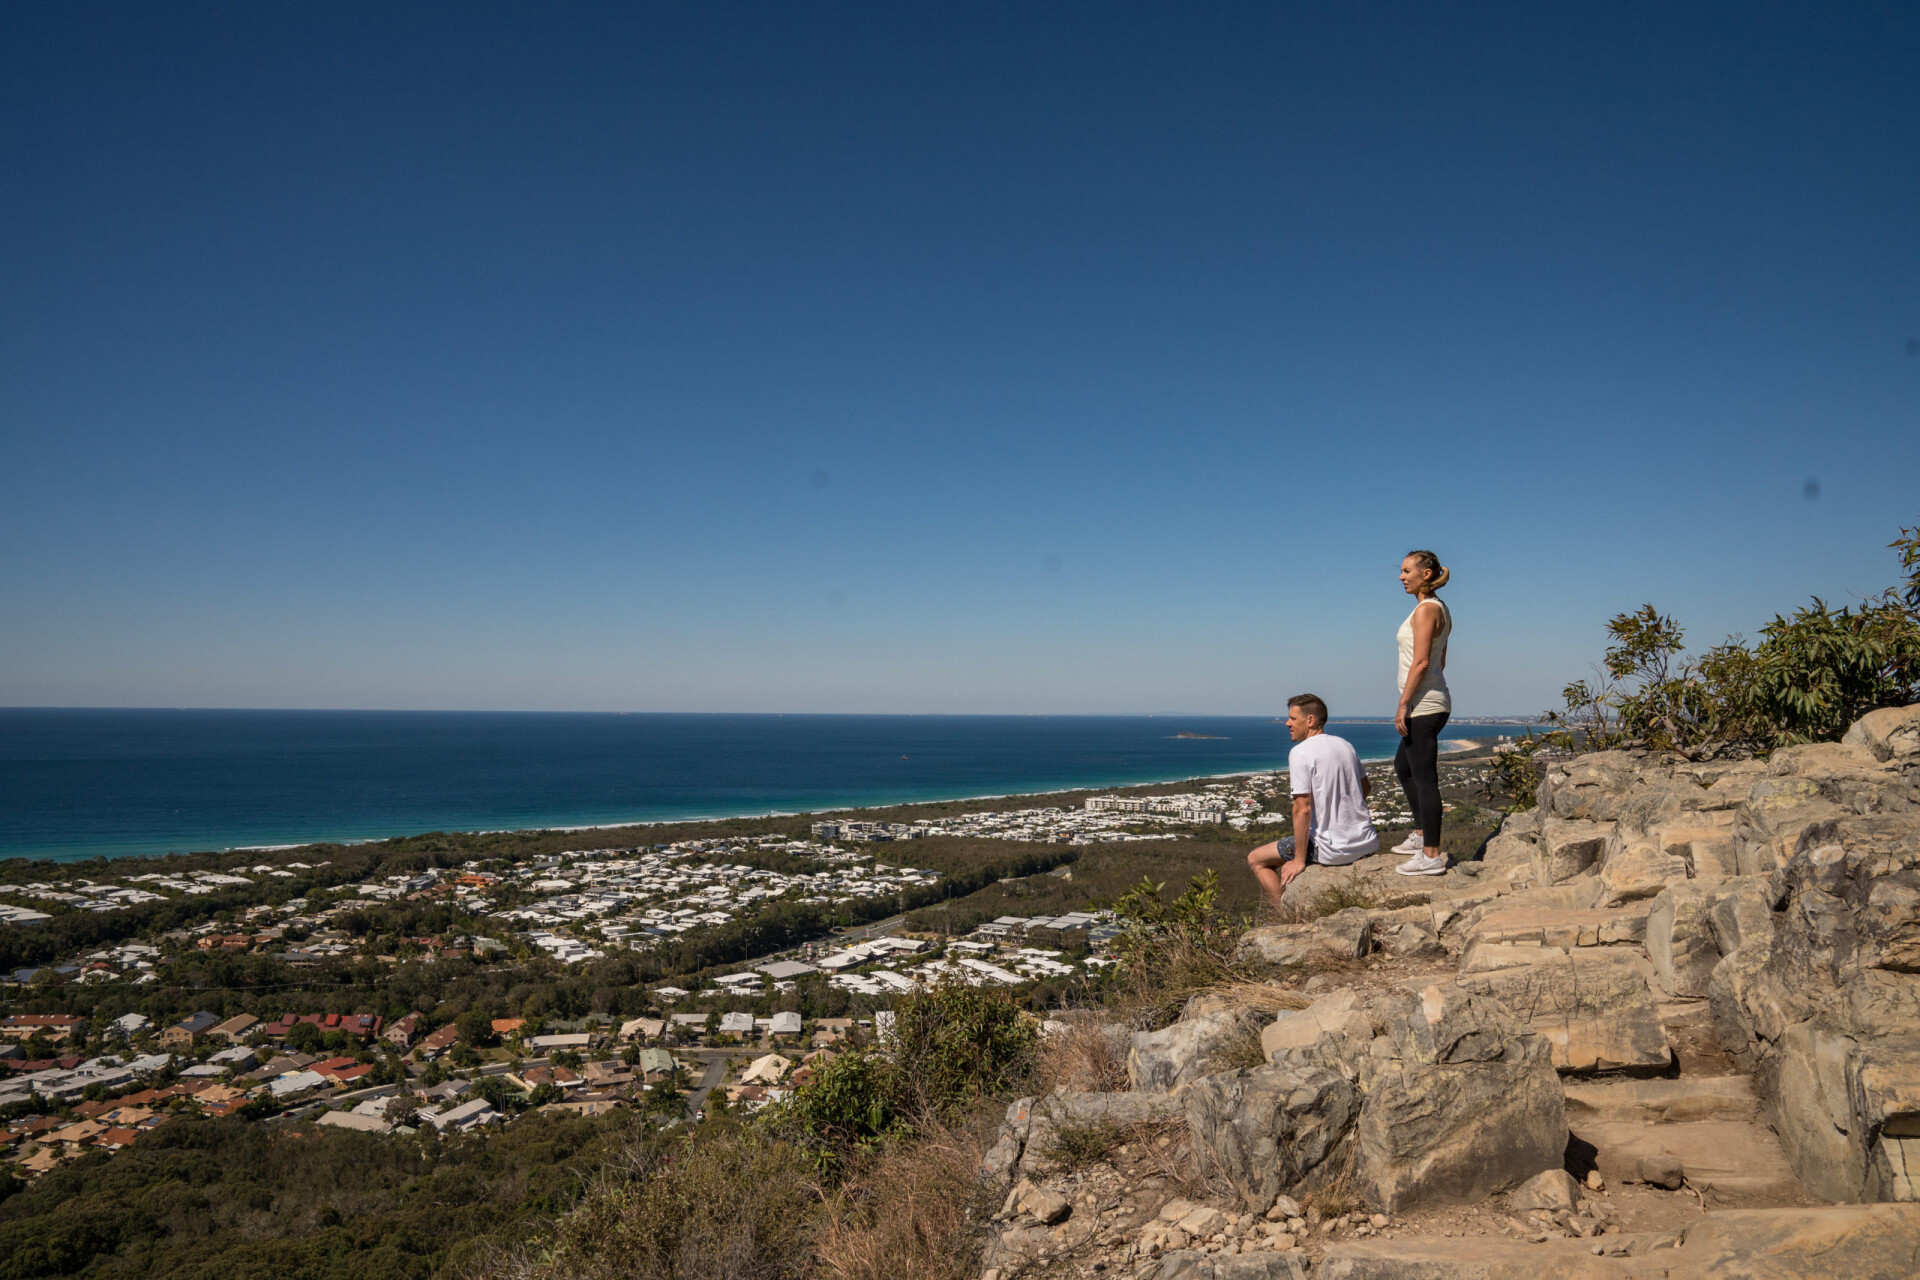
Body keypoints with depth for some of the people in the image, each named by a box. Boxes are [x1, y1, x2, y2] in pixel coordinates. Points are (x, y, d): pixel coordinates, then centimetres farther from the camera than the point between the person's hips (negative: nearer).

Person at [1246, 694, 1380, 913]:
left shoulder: (1300, 753, -14)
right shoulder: (1346, 745, 10)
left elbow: (1303, 809, -18)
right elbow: (1366, 788, 23)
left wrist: (1299, 860, -12)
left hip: (1333, 850, -7)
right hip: (1367, 844, 7)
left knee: (1256, 860, 6)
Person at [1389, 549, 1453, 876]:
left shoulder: (1426, 609, -14)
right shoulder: (1441, 610, 15)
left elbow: (1421, 662, -20)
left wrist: (1403, 705, -18)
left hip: (1422, 704, -11)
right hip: (1434, 702, 11)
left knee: (1424, 777, -7)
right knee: (1403, 765, 24)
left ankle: (1432, 855, -3)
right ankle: (1422, 834, 32)